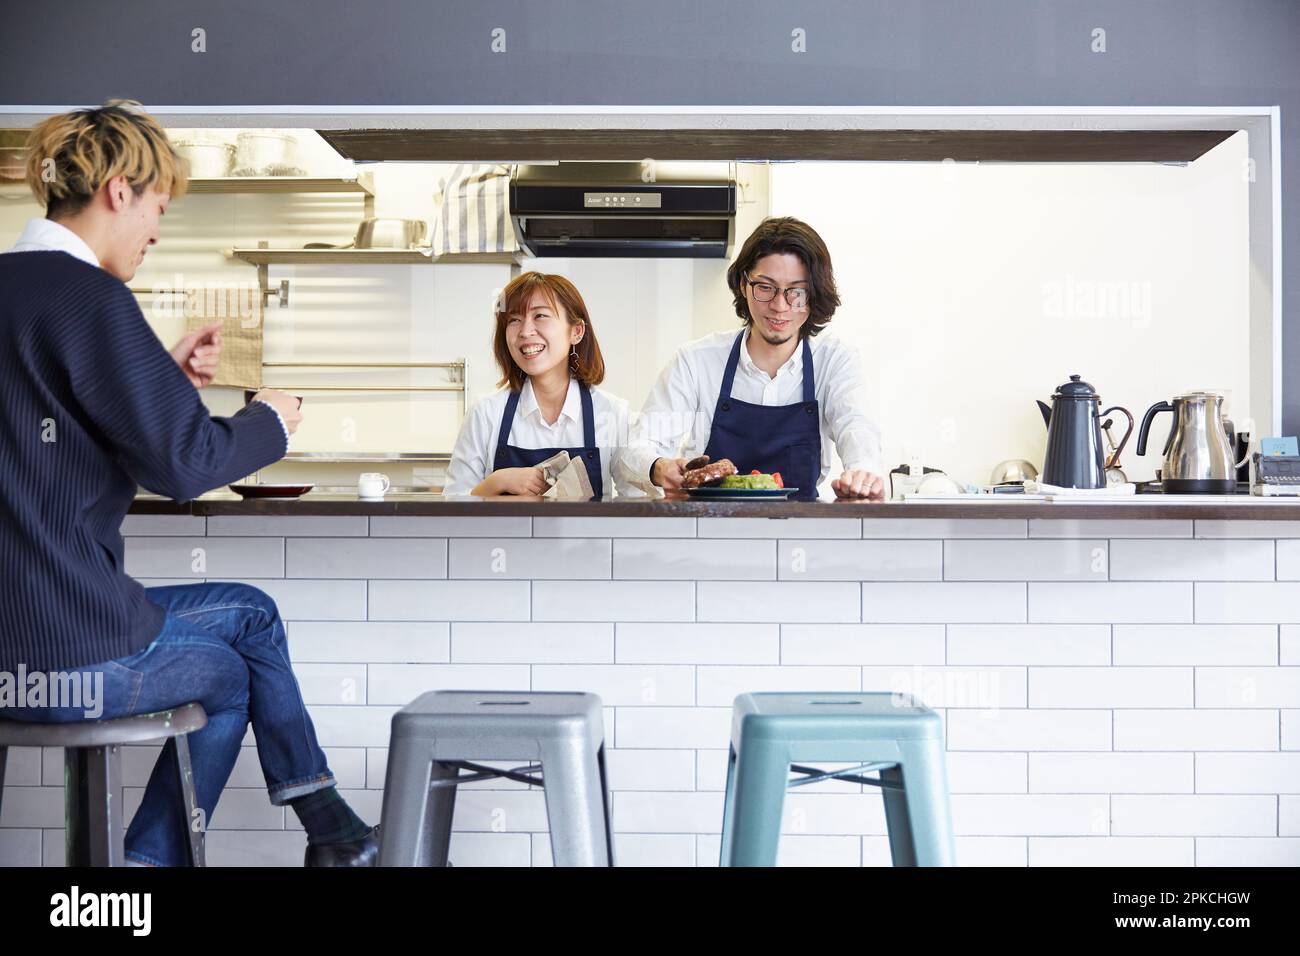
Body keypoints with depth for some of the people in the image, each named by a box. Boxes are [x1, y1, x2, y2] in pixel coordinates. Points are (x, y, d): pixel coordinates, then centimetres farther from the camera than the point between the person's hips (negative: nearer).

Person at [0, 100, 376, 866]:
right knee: (230, 675, 21)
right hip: (69, 655, -8)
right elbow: (184, 461, -16)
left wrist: (165, 378, 16)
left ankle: (333, 833, 24)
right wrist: (269, 421, 2)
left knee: (250, 612, 22)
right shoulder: (88, 298, -18)